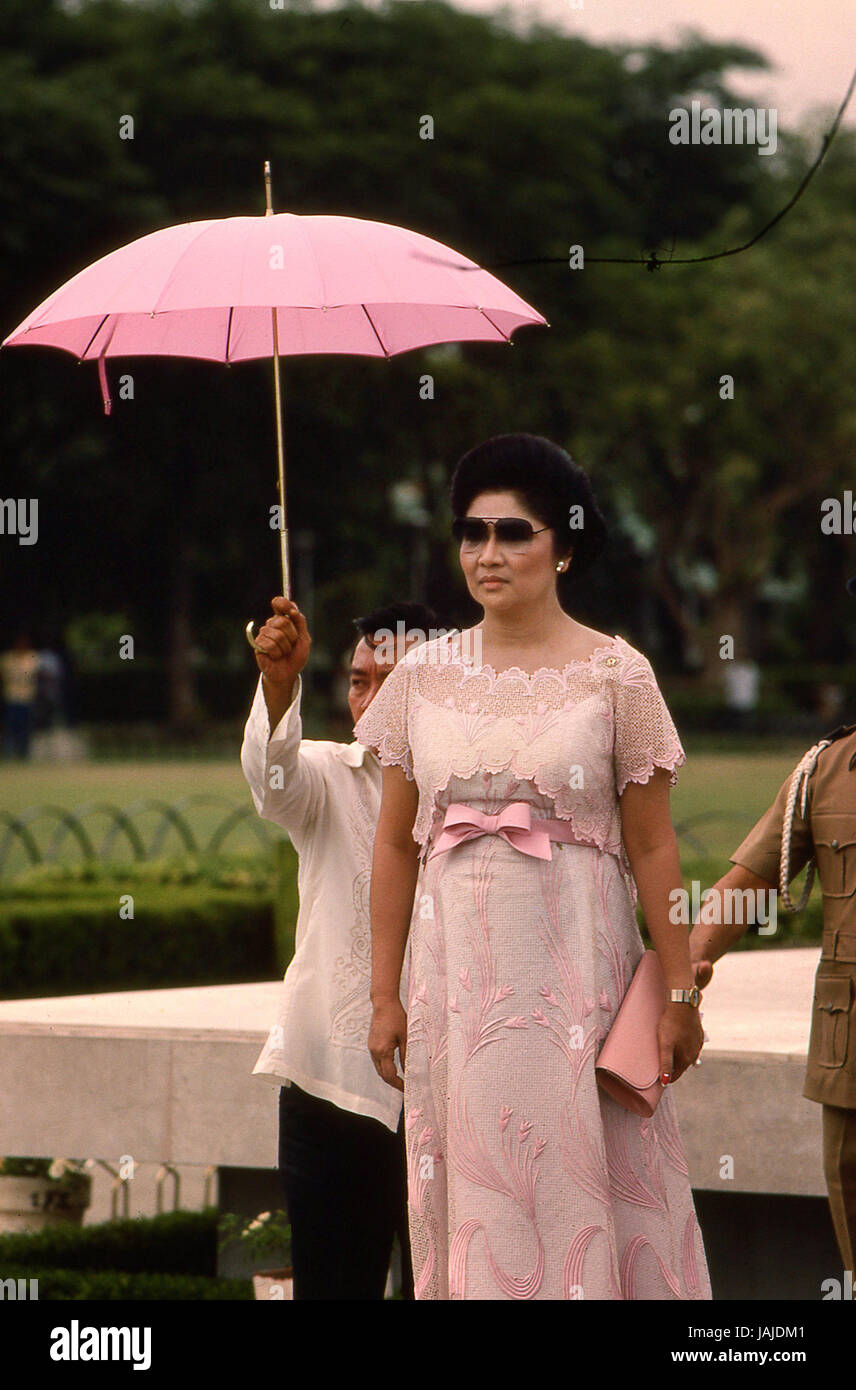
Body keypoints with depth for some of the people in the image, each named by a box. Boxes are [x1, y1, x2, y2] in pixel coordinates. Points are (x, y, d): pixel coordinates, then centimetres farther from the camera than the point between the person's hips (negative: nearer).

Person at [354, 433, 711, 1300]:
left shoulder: (616, 675, -3)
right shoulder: (424, 674, 6)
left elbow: (652, 847, -3)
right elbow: (396, 844, 8)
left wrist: (680, 995, -5)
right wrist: (384, 996, 5)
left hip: (577, 969, -3)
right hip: (455, 968, 3)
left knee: (578, 1190, 0)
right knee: (469, 1196, 6)